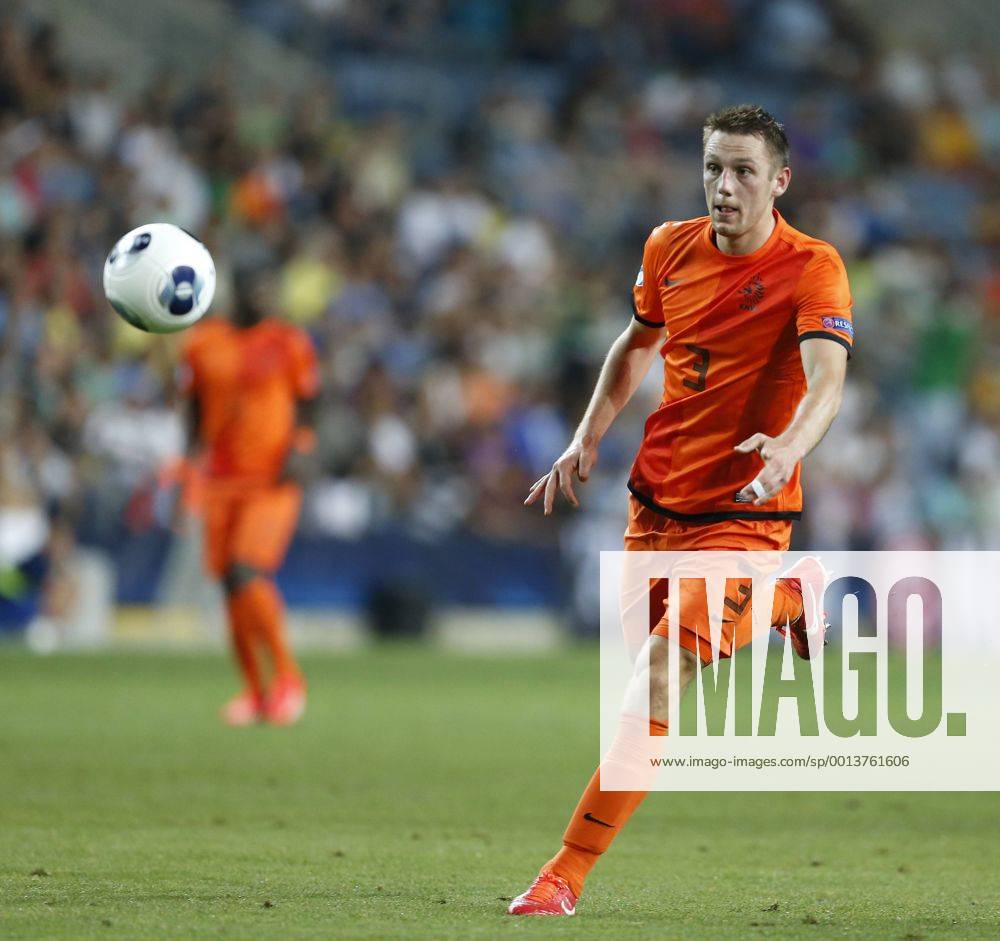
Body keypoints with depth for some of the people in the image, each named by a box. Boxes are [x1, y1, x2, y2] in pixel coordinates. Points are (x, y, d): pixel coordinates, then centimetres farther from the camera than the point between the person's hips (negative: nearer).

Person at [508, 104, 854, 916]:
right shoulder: (671, 248, 2)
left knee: (660, 674, -20)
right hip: (656, 499, 7)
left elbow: (827, 378, -31)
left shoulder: (812, 270, -15)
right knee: (649, 653, 21)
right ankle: (786, 599, 47)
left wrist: (789, 446, -51)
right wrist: (588, 439, 11)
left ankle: (567, 875, -17)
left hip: (741, 510, -7)